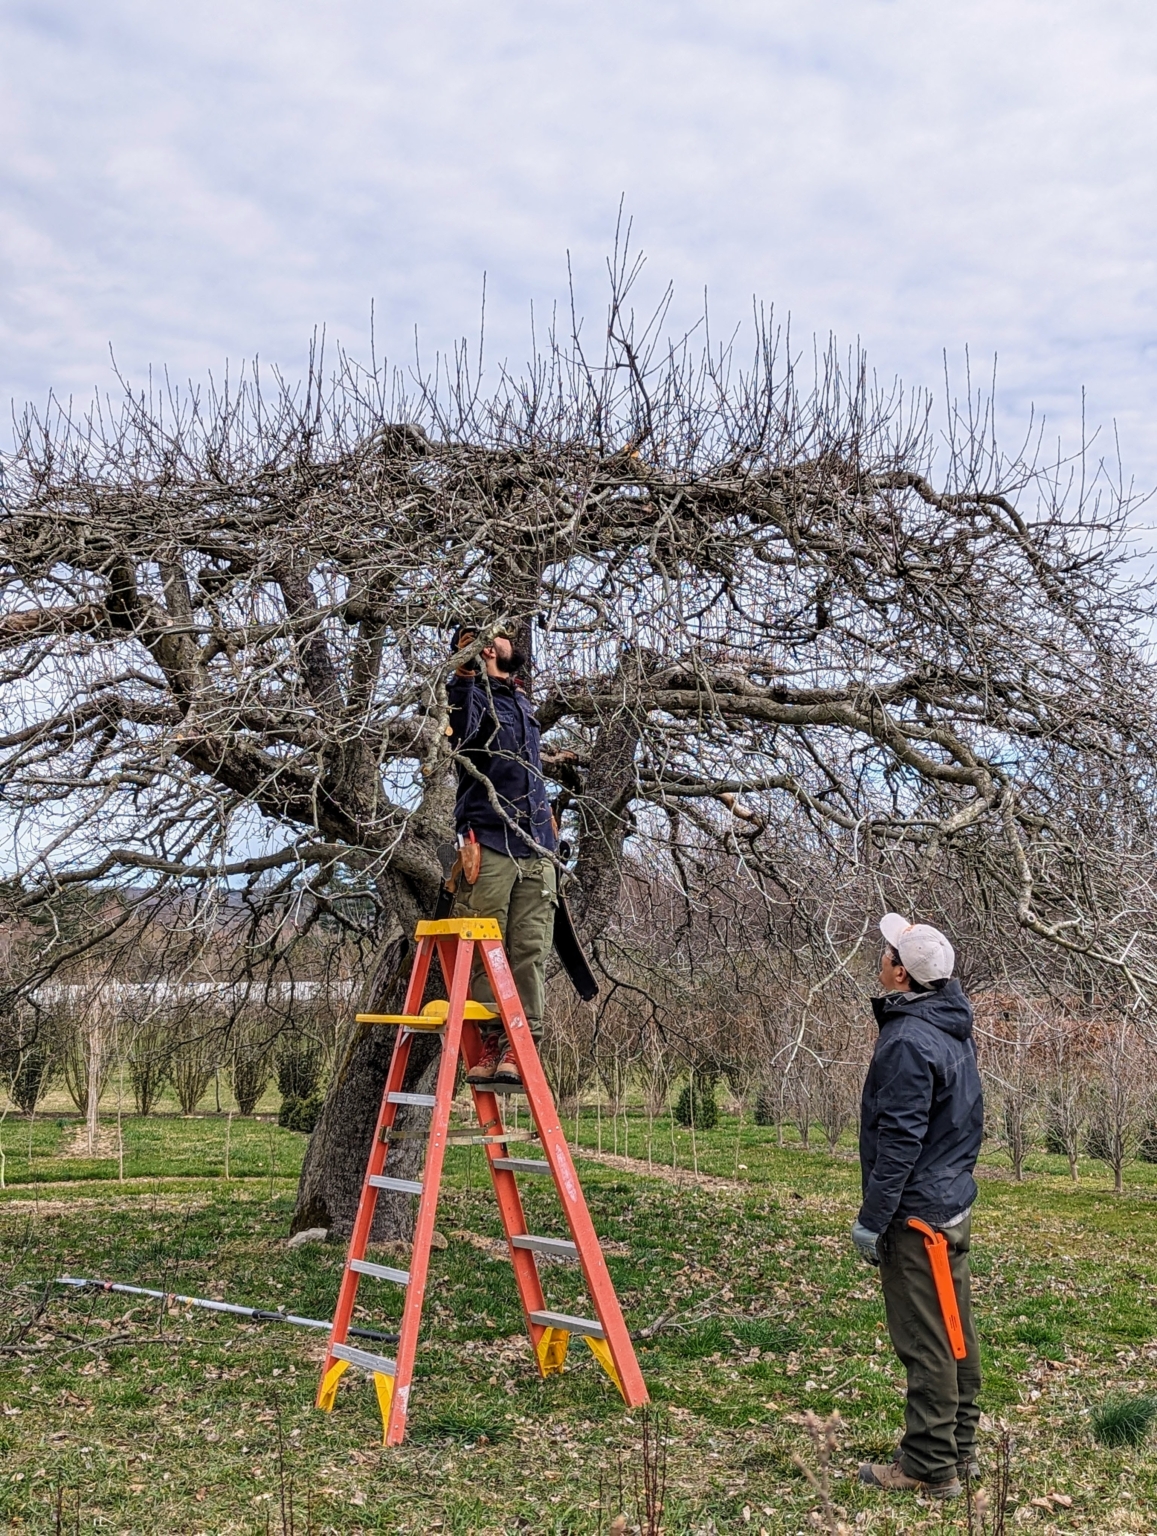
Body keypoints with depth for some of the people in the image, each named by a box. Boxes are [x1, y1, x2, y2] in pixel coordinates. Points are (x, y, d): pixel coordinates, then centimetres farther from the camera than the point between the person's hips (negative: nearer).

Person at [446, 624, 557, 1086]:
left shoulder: (524, 704, 25)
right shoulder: (473, 693, 3)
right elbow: (461, 735, -19)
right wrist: (464, 672, -26)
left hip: (536, 848, 6)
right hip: (489, 842, -6)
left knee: (531, 949, -3)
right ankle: (487, 1043, -5)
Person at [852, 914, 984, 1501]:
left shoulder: (908, 1041, -21)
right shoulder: (955, 1028, 9)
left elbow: (899, 1140, -22)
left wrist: (873, 1218, -17)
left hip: (916, 1215, -10)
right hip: (955, 1205, 10)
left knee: (925, 1342, -2)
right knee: (956, 1333, 16)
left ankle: (929, 1468, 6)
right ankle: (960, 1449, 27)